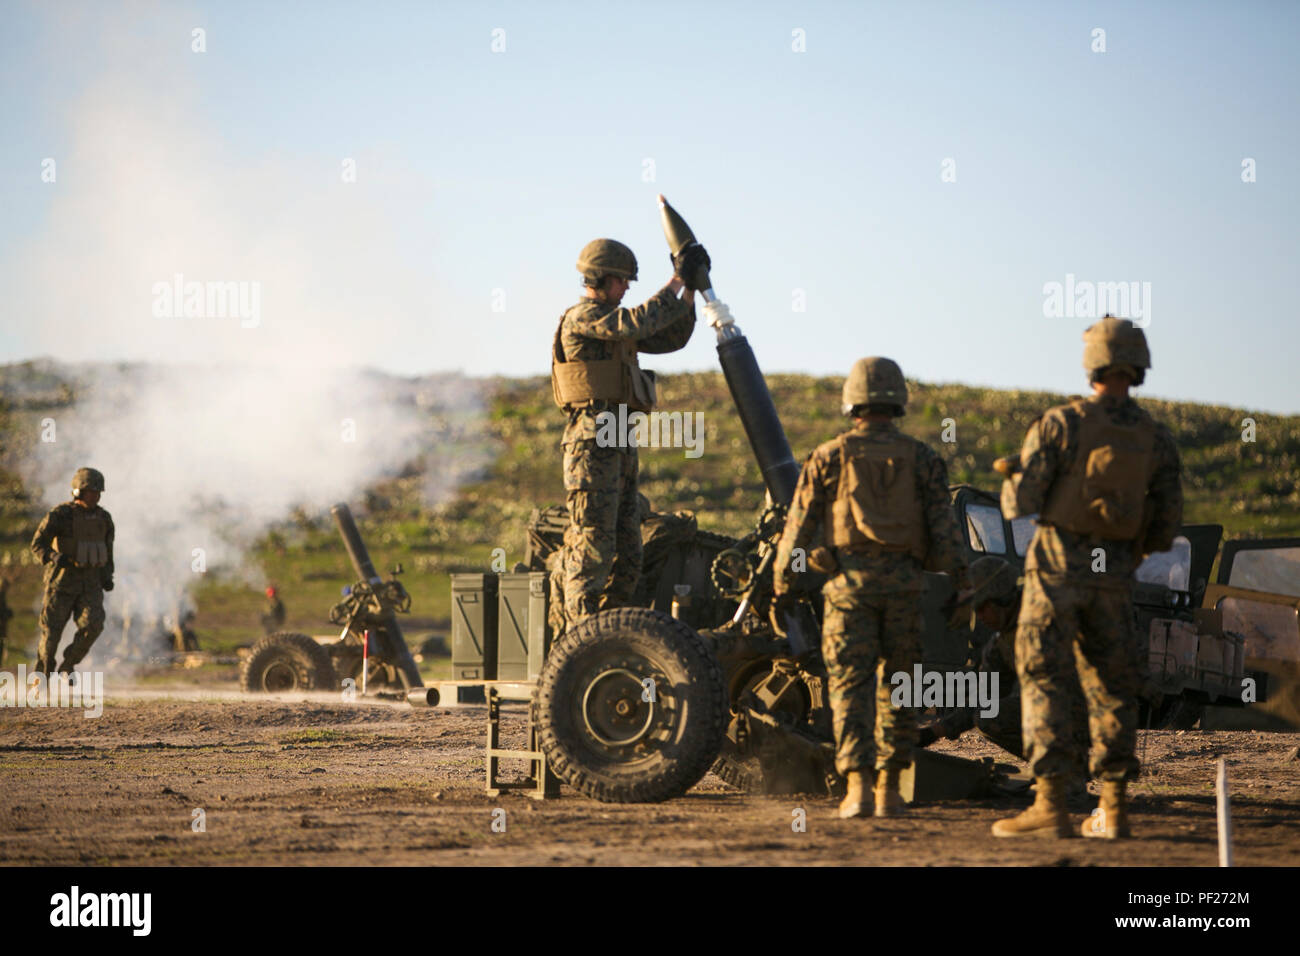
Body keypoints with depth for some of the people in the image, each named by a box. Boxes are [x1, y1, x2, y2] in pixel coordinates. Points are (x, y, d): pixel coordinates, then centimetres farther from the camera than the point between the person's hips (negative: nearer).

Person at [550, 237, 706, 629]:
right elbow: (639, 322, -22)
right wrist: (676, 279, -14)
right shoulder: (581, 318, -8)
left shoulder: (613, 323, 22)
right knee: (592, 543, -9)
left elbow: (671, 338, 21)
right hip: (593, 443, -10)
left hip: (619, 447, 10)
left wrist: (690, 288, 11)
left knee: (626, 554, 9)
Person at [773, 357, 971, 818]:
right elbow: (943, 526, -2)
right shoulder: (921, 458, 4)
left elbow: (799, 523, 4)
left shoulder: (829, 457, 3)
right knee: (898, 684, 11)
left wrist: (782, 577, 16)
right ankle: (889, 787, 12)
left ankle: (856, 788, -12)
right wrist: (963, 583, 2)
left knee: (850, 684, -1)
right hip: (904, 581, 1)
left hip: (849, 580, -1)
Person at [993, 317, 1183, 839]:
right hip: (1114, 574, 4)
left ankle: (1049, 805, -11)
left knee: (1043, 680, -3)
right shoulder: (1156, 438, 2)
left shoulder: (1060, 422, -9)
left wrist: (1011, 482, 14)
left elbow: (1020, 501, -11)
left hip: (1058, 564, -4)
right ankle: (1113, 808, 10)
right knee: (1110, 687, 12)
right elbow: (1166, 526, 4)